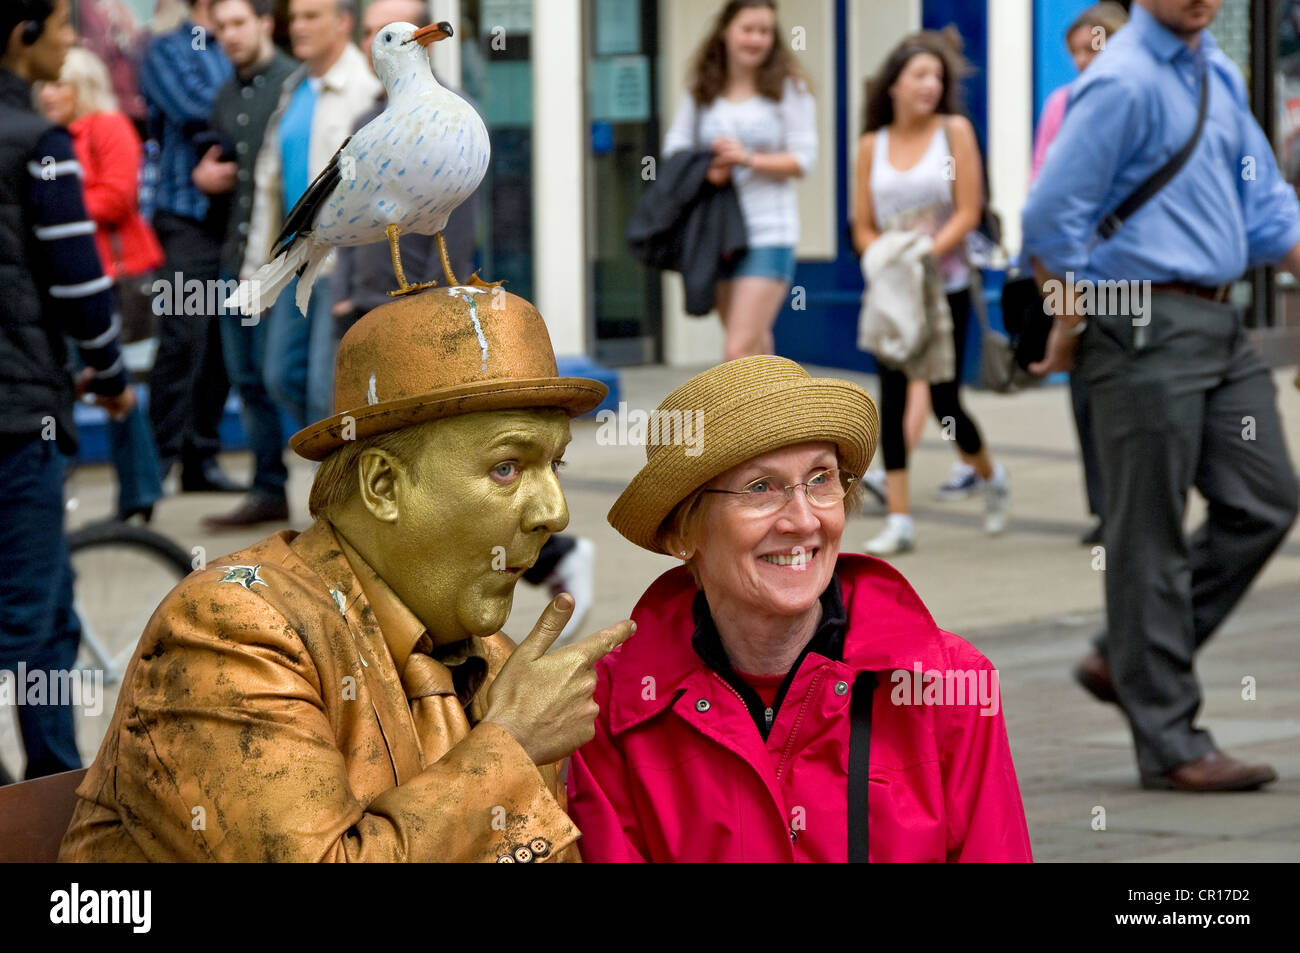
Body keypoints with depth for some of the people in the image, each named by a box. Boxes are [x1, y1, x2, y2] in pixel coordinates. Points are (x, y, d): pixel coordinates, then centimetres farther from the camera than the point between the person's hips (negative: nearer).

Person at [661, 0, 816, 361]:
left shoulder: (788, 88, -1)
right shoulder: (702, 91, 10)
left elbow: (802, 159, -4)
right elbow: (675, 148, 7)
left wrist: (750, 159, -19)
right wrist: (706, 169, -14)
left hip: (768, 235, -4)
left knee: (739, 350, -14)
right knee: (755, 347, 16)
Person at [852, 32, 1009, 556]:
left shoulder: (954, 130, -2)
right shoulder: (872, 145, 4)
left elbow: (967, 212, -7)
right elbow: (863, 227, 5)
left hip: (946, 284, -2)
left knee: (943, 400, -2)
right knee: (892, 395, -5)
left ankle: (990, 474, 28)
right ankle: (898, 518, -3)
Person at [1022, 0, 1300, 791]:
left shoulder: (1220, 75, 13)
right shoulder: (1123, 84, -13)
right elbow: (1052, 216, -14)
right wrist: (1070, 333, -7)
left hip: (1217, 321, 9)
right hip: (1147, 329, -9)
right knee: (1150, 534, -2)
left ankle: (1125, 661, 19)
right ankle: (1171, 743, 5)